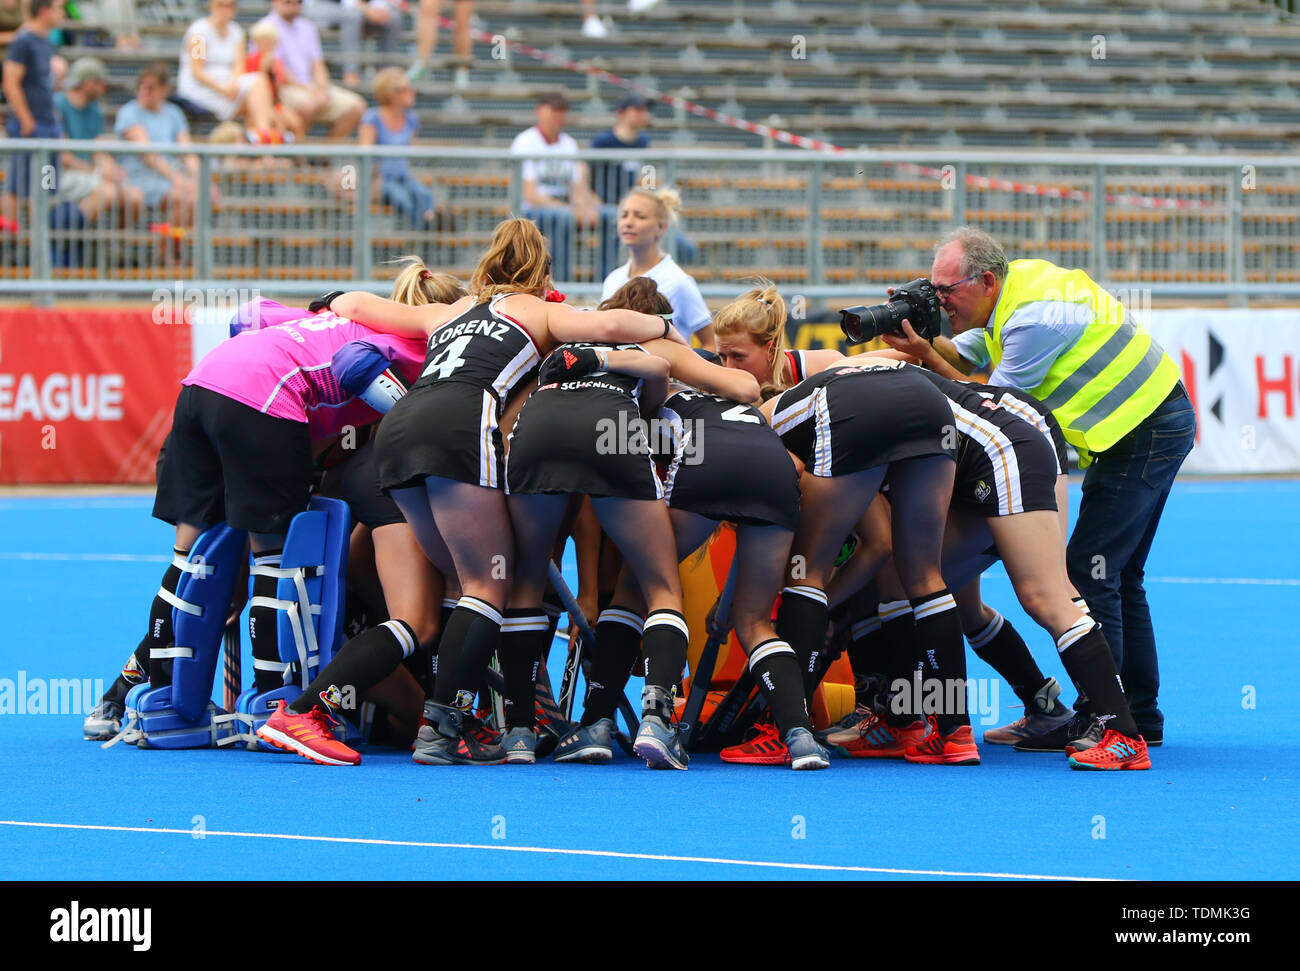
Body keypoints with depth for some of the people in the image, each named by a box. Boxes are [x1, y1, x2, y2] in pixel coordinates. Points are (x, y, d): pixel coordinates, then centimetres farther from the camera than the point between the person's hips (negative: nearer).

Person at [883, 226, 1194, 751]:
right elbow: (964, 359, 13)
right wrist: (921, 342, -6)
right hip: (1154, 423, 11)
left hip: (1146, 430, -11)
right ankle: (1140, 715, 18)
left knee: (1088, 571, -12)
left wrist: (924, 354, -12)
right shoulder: (1016, 286, 6)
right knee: (1118, 575, 14)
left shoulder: (1035, 318, -24)